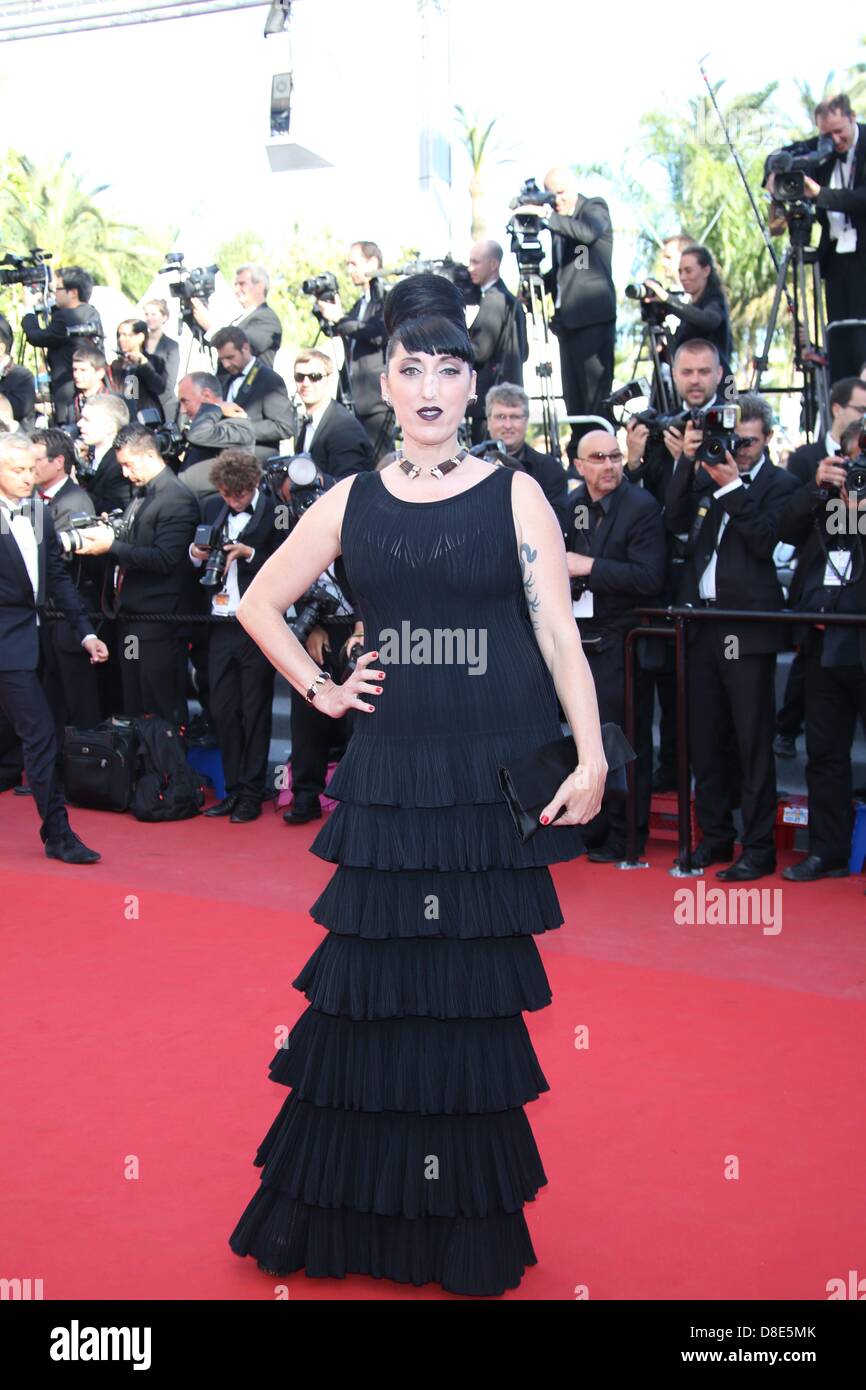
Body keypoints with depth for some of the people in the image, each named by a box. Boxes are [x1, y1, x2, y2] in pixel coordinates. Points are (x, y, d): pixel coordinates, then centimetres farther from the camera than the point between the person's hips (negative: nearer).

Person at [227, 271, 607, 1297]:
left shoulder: (513, 496, 1)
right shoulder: (351, 504, 7)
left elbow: (558, 633, -4)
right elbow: (259, 604, 17)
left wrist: (591, 758, -12)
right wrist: (321, 692, 7)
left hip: (498, 775, -2)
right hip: (391, 775, 2)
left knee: (472, 985, 4)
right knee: (375, 984, 4)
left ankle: (468, 1226, 20)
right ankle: (357, 1213, 21)